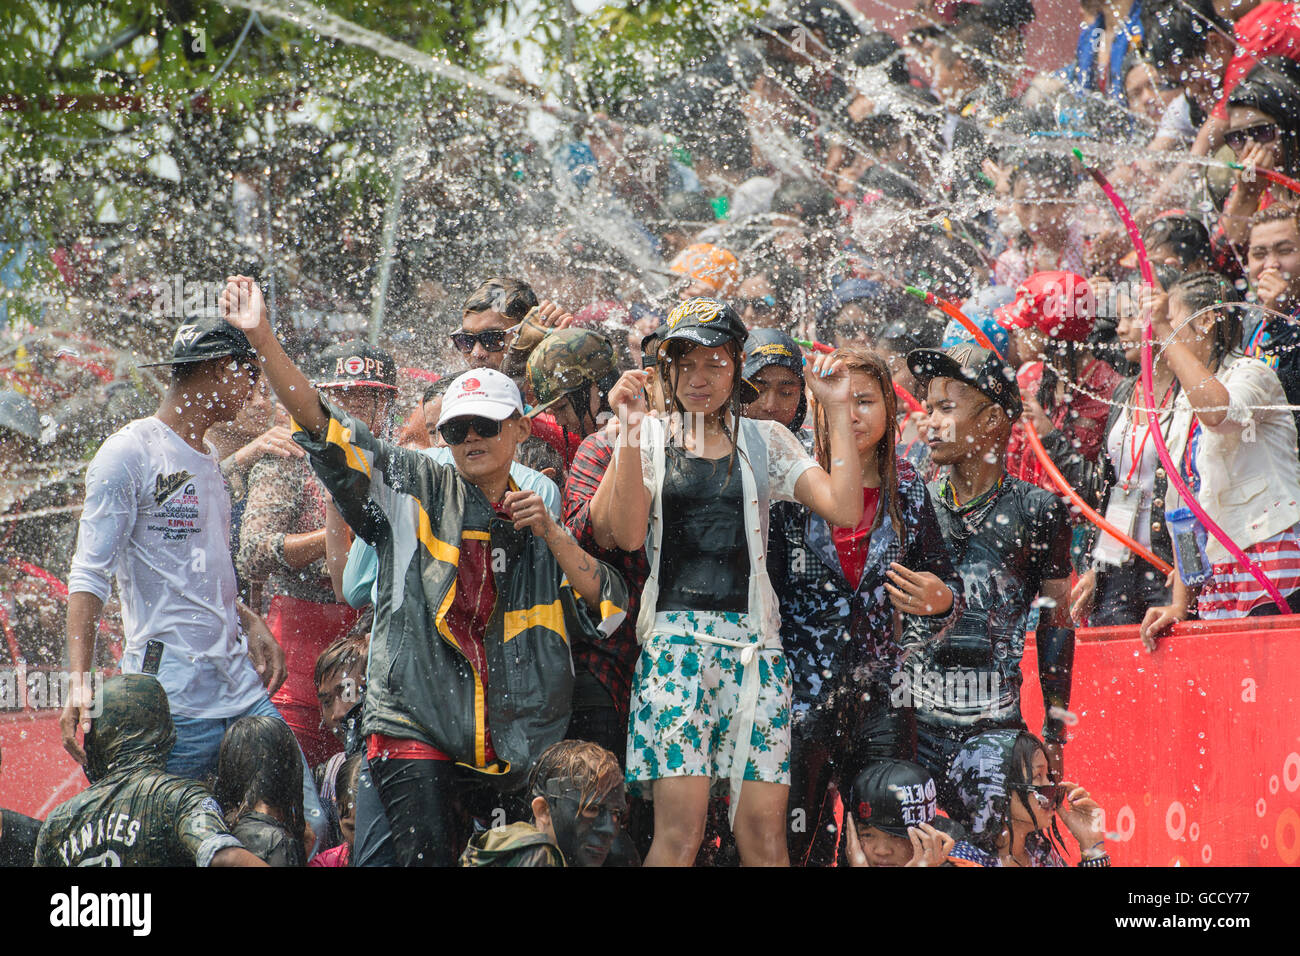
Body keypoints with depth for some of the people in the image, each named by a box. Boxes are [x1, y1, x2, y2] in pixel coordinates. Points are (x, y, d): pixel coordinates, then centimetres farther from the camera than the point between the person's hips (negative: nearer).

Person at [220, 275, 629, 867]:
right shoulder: (416, 489, 6)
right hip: (416, 727, -3)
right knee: (427, 856, -15)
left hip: (516, 745, 3)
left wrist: (551, 535, -5)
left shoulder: (544, 516, 14)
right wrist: (261, 339, -14)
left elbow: (608, 609, 7)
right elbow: (324, 429, -4)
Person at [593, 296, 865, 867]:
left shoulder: (764, 440, 15)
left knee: (764, 830, -5)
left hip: (753, 641, 2)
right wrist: (631, 429, -9)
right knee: (681, 827, -13)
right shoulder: (649, 437, 11)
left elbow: (844, 509, 2)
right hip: (674, 637, -2)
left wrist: (837, 409, 1)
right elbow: (627, 532, -4)